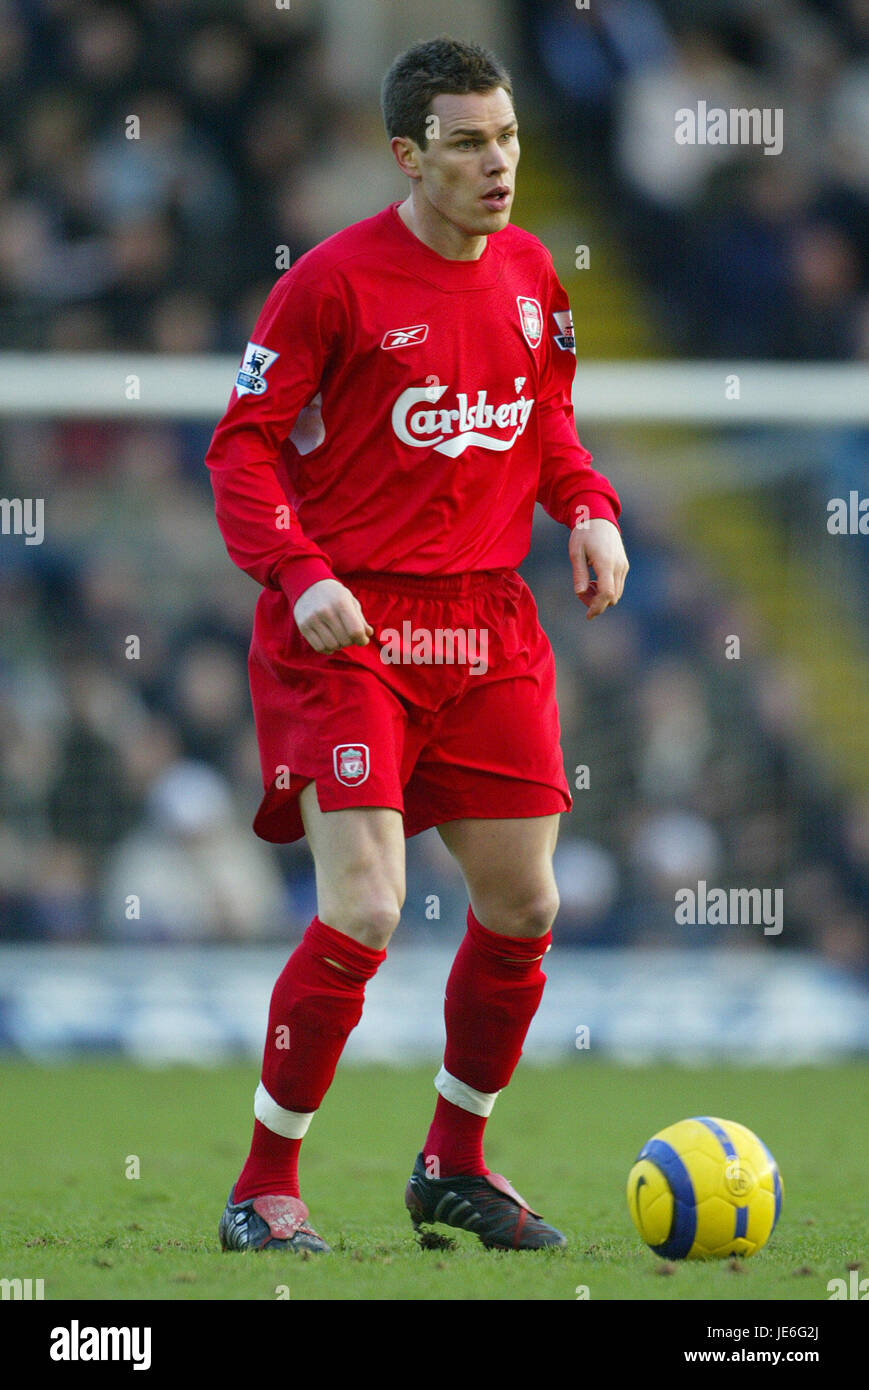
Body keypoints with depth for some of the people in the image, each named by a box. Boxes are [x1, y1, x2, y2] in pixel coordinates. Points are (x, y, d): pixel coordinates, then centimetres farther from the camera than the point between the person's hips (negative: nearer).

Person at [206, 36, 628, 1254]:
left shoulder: (529, 273, 8)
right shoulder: (334, 282, -11)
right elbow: (243, 447, -8)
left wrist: (590, 510, 4)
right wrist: (300, 575, -21)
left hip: (488, 622, 7)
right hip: (351, 626, -6)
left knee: (522, 907, 9)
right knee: (364, 911, -15)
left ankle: (456, 1166, 28)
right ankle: (265, 1190, -2)